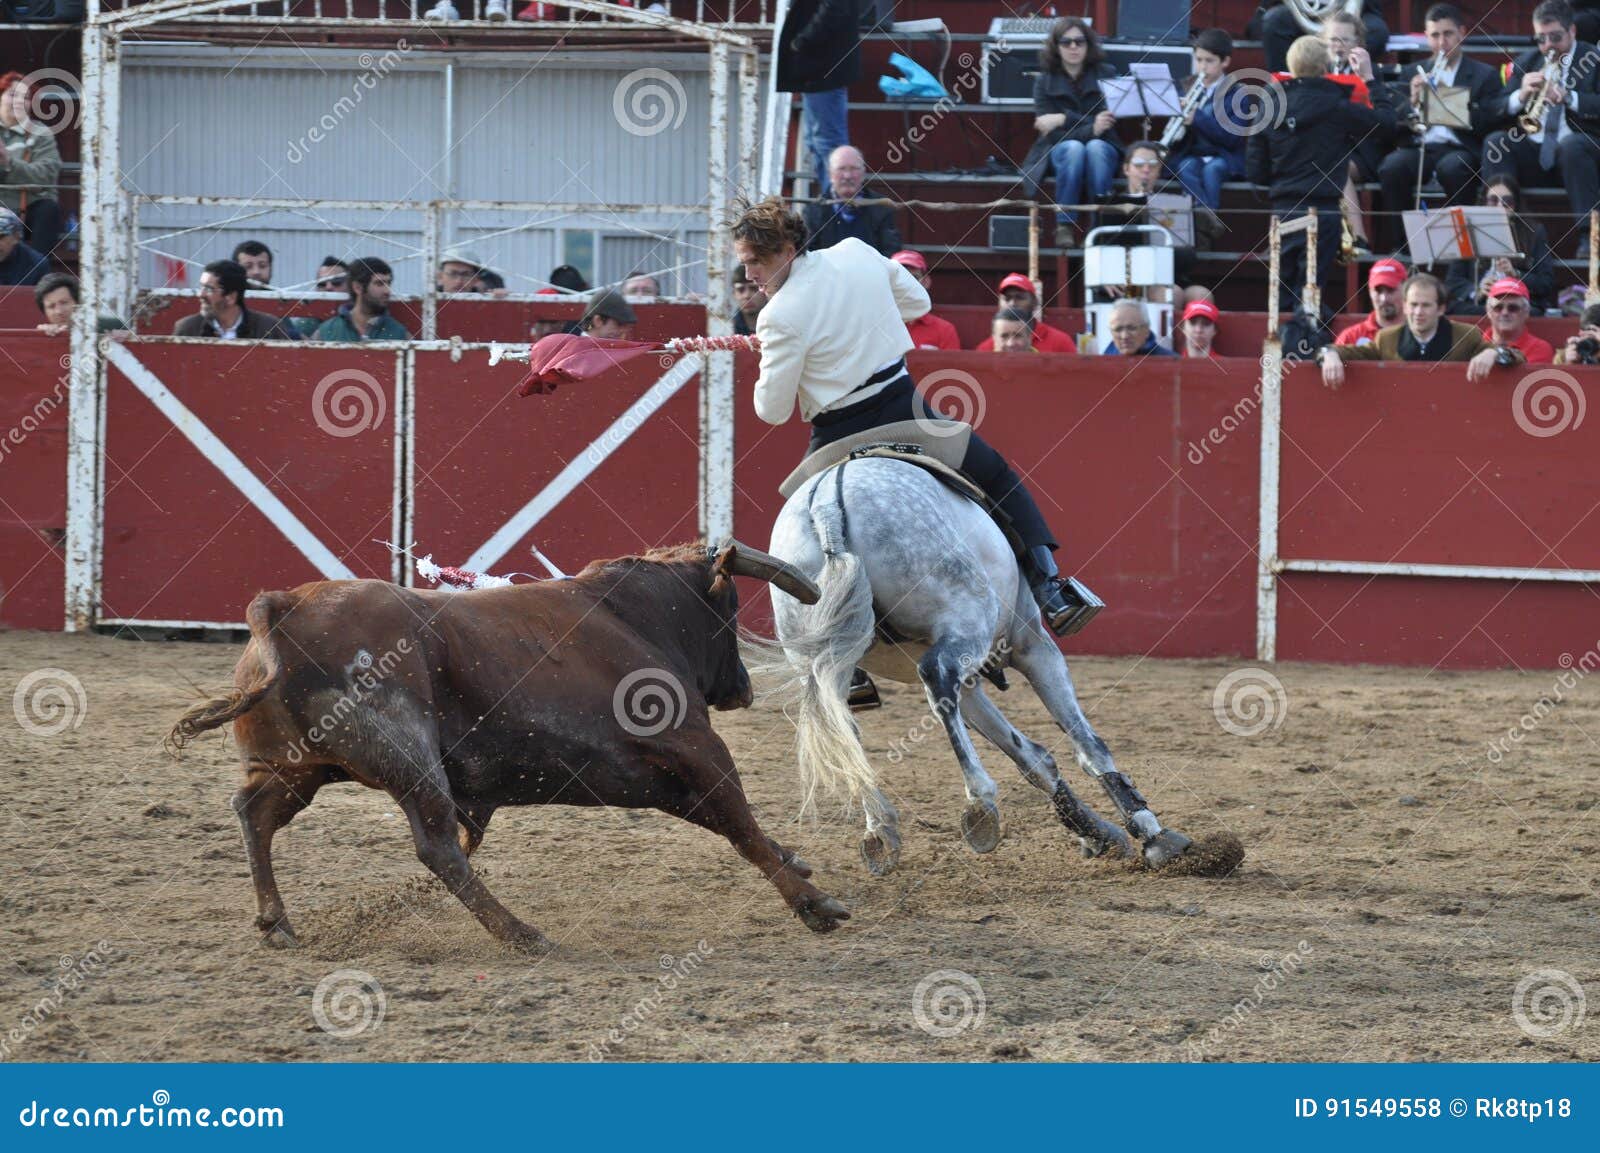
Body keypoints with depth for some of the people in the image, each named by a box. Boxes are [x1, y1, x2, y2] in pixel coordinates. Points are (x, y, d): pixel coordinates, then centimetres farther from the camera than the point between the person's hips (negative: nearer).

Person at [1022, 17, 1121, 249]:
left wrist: (1066, 119, -18)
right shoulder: (1045, 82, 0)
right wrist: (1090, 128, -28)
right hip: (1059, 151, 0)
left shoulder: (1107, 75, -1)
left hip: (1103, 148, 0)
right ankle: (1064, 226, -34)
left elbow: (1109, 123, -10)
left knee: (1095, 148, -36)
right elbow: (1051, 133, -11)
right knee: (1075, 148, -36)